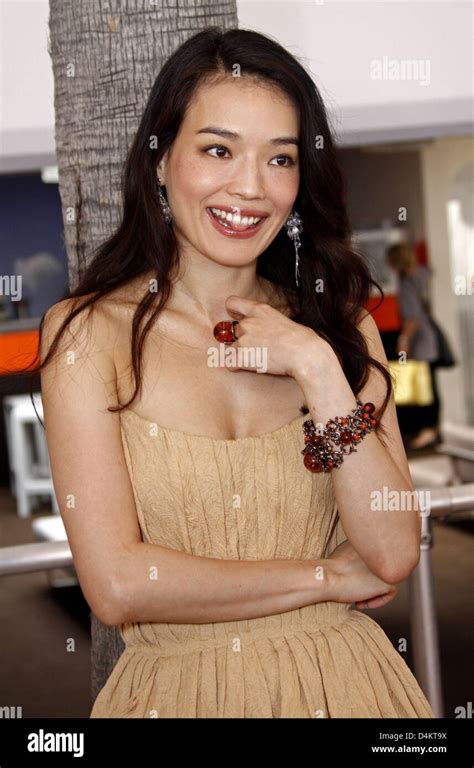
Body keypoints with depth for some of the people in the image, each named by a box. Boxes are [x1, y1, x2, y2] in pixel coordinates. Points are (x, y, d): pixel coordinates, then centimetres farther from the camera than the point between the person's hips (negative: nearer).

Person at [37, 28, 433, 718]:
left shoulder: (342, 327, 1)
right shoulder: (87, 332, -10)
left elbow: (394, 556, -9)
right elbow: (116, 585, -17)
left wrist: (317, 367, -17)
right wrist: (326, 578, -10)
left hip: (338, 681, 3)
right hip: (176, 688, -2)